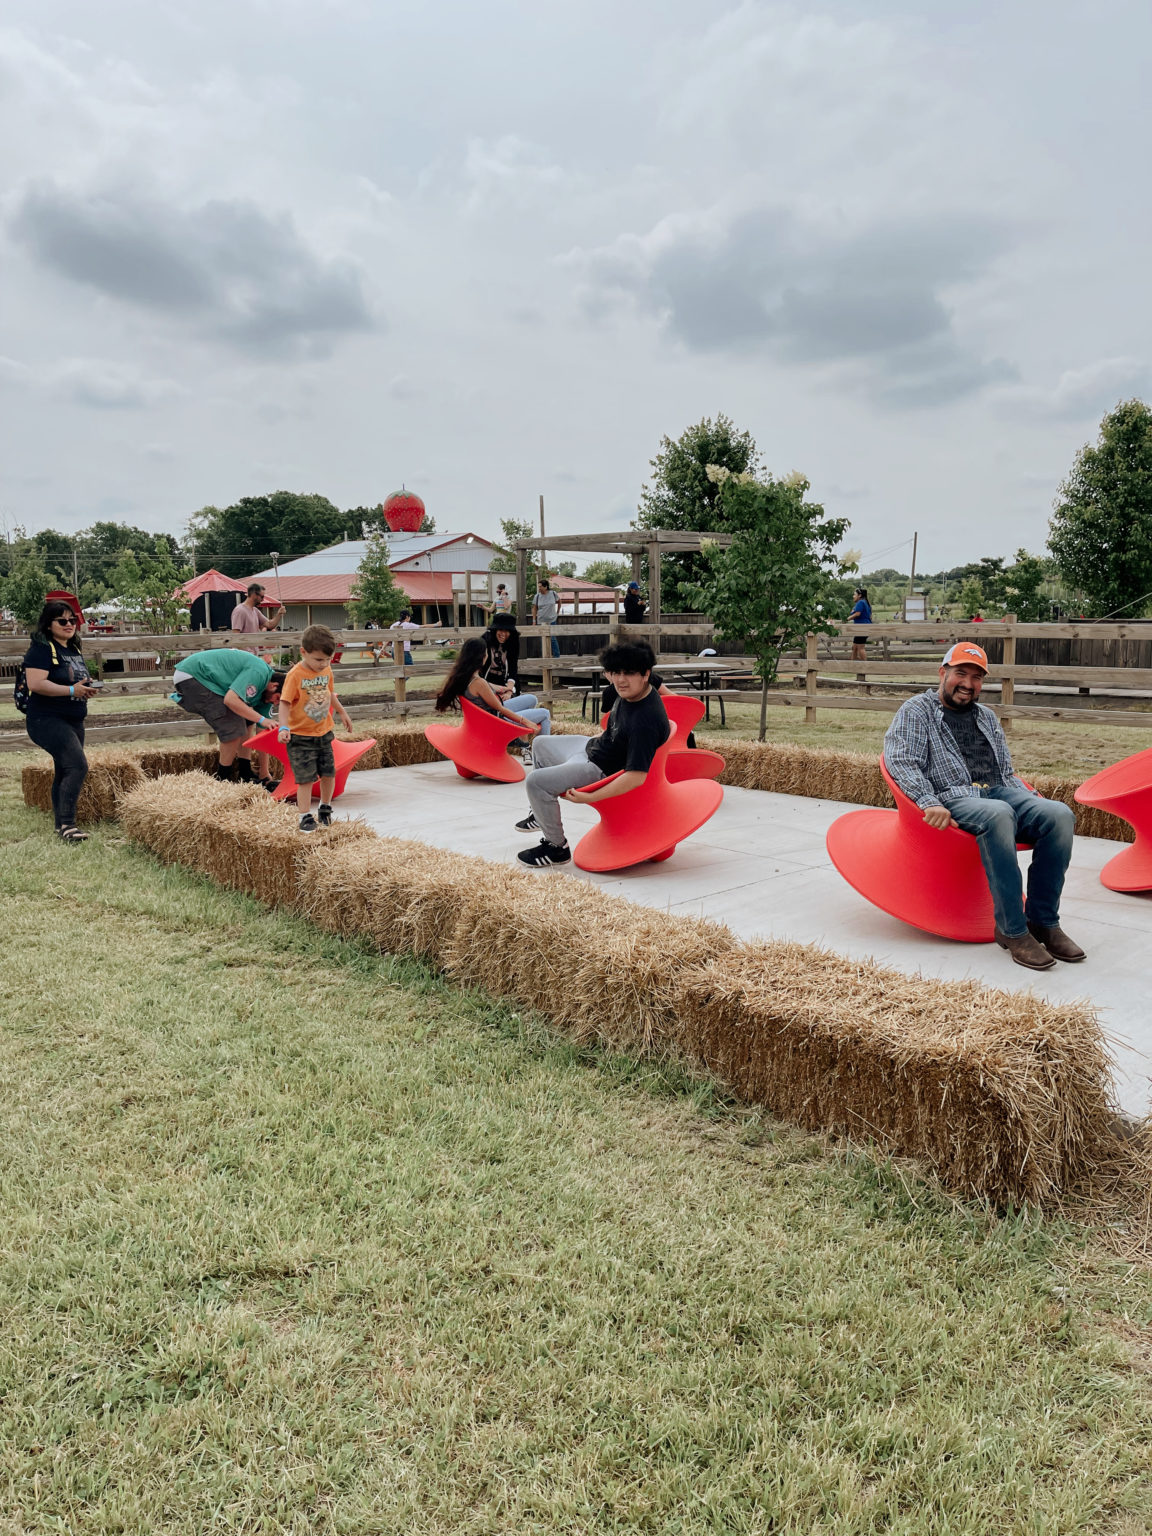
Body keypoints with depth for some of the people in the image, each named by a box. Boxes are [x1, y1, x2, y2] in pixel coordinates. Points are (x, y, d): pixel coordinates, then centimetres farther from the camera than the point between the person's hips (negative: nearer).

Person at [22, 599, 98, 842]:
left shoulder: (74, 649, 14)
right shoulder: (42, 648, -11)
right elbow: (35, 683, -23)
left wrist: (86, 689, 4)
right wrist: (72, 690, -24)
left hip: (73, 721, 9)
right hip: (48, 720, -9)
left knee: (65, 772, 13)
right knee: (78, 765, -22)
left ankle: (61, 826, 22)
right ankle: (67, 824, -21)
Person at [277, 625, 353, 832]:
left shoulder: (327, 670, 1)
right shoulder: (295, 675, -19)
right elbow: (285, 704, -20)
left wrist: (342, 713, 29)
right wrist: (284, 727, -33)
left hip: (323, 732, 6)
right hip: (301, 736, -6)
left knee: (329, 773, 12)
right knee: (305, 778, -4)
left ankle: (325, 808, 33)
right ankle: (305, 817, 7)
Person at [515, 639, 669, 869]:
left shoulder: (645, 722, -37)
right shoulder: (631, 691, -9)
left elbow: (636, 776, -38)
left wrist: (589, 798, -34)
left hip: (601, 770, -11)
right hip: (593, 745, 11)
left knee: (536, 782, -22)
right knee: (540, 745, 27)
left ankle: (557, 847, -3)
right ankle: (542, 813, 41)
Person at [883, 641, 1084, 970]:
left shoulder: (986, 716, 29)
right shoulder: (916, 711, 9)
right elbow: (900, 761, -6)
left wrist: (1033, 798, 10)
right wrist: (929, 803, -22)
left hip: (1000, 791, 6)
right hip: (954, 799, -6)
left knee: (1059, 815, -24)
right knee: (999, 815, -40)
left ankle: (1043, 922, -16)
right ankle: (1012, 930, -32)